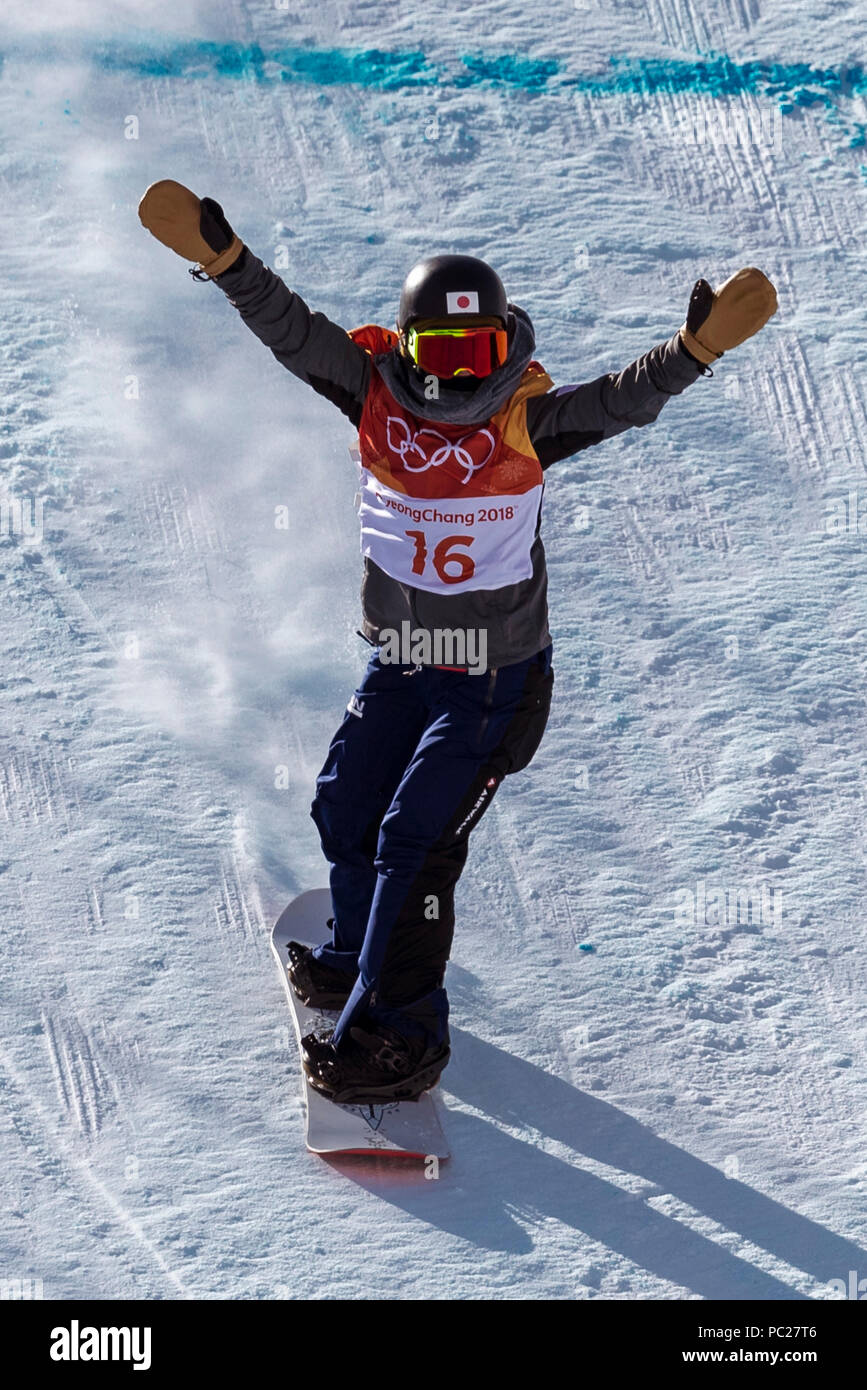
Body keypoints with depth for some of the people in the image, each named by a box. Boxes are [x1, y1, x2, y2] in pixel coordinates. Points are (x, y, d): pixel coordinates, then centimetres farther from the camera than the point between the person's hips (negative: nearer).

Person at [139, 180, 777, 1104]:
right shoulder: (377, 395, -8)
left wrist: (698, 344, -43)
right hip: (397, 668, 5)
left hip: (495, 683, -5)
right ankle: (359, 957, 44)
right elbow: (291, 329, -14)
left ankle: (399, 1036, 0)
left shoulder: (529, 421, -15)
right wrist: (220, 257, -28)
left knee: (415, 840, -10)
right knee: (346, 810, 16)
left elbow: (626, 397, -26)